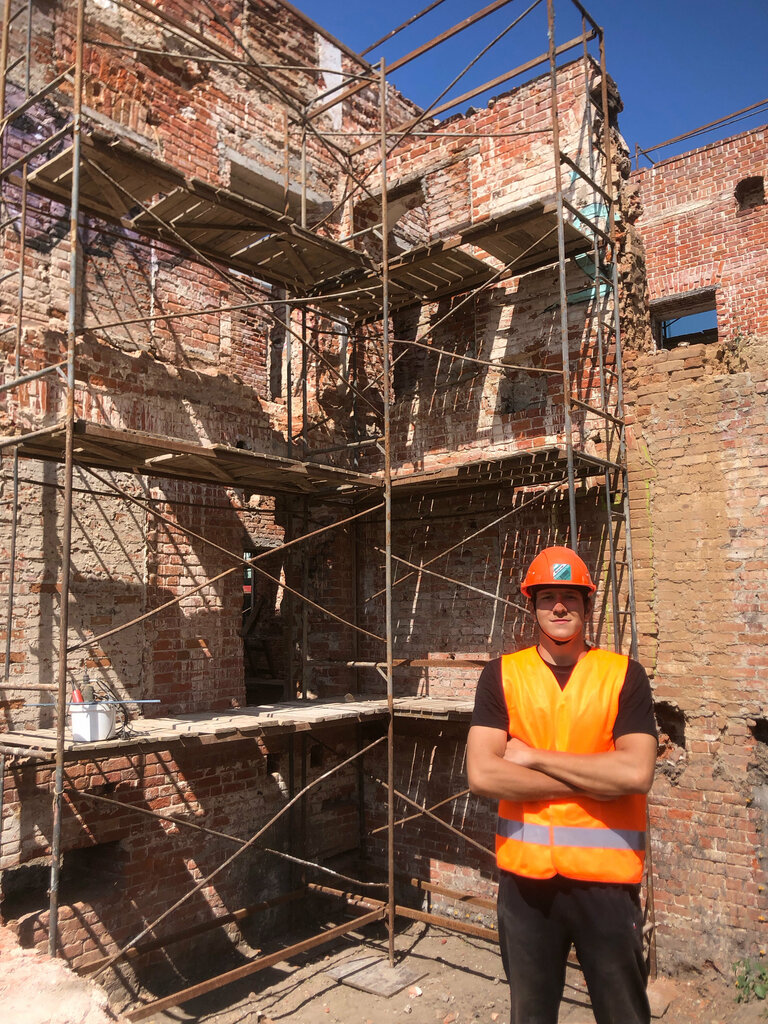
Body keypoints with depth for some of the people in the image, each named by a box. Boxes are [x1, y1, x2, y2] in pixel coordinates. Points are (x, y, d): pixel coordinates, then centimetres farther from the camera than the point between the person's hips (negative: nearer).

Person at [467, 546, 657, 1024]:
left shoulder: (625, 675, -4)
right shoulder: (502, 675, -3)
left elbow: (636, 773, -17)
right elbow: (483, 774, -14)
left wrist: (534, 756, -14)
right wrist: (592, 781, -14)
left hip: (607, 878, -1)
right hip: (525, 875, 1)